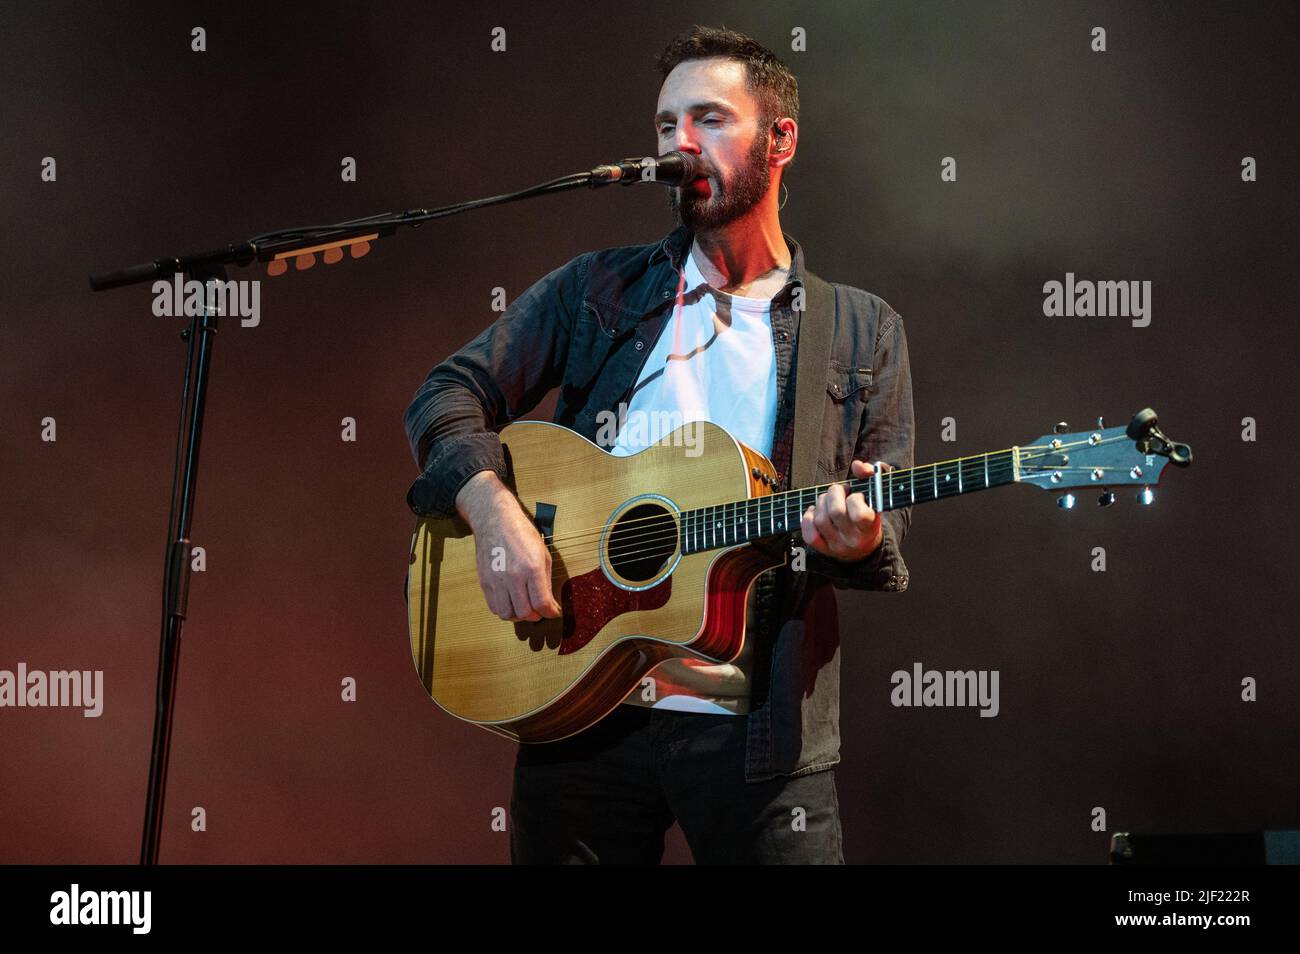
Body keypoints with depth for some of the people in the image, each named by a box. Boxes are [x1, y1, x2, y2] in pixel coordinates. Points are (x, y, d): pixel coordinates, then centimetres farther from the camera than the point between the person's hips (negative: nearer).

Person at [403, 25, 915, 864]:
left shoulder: (862, 333, 10)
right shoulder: (596, 290, 12)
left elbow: (889, 542, 6)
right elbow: (450, 396, 5)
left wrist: (859, 539, -18)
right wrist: (496, 513, -14)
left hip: (759, 732, -1)